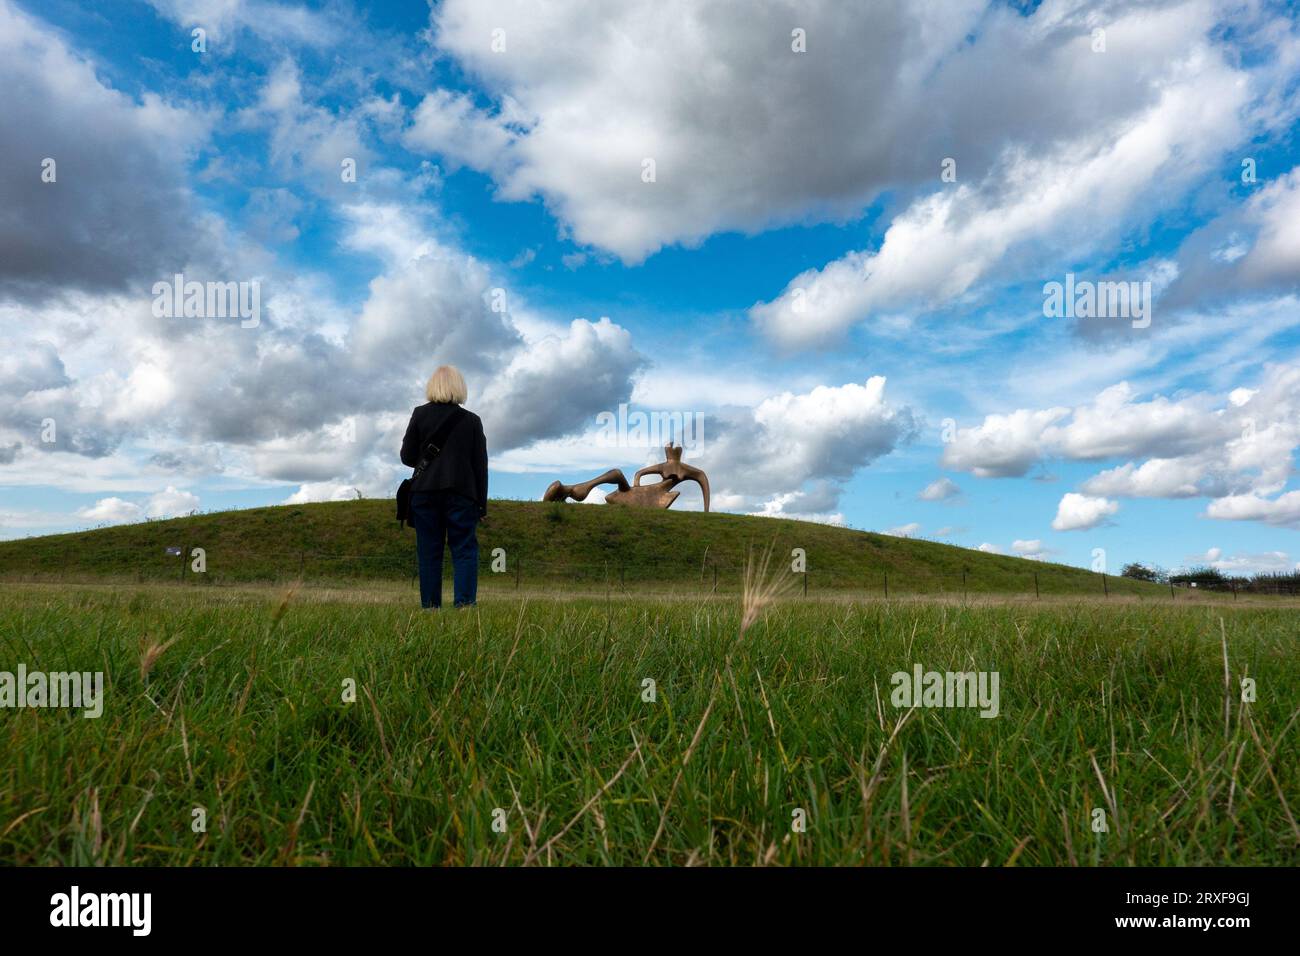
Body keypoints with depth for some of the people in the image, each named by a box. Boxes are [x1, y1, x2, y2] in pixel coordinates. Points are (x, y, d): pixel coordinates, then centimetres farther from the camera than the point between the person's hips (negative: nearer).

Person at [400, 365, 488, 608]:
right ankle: (465, 602, -11)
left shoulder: (420, 414, 2)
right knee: (464, 549, 1)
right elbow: (481, 465, 4)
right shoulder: (472, 420, 4)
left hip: (425, 491, 1)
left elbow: (407, 457, 2)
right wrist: (482, 503, 9)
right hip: (461, 493, 0)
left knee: (429, 551, 4)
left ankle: (430, 605, 1)